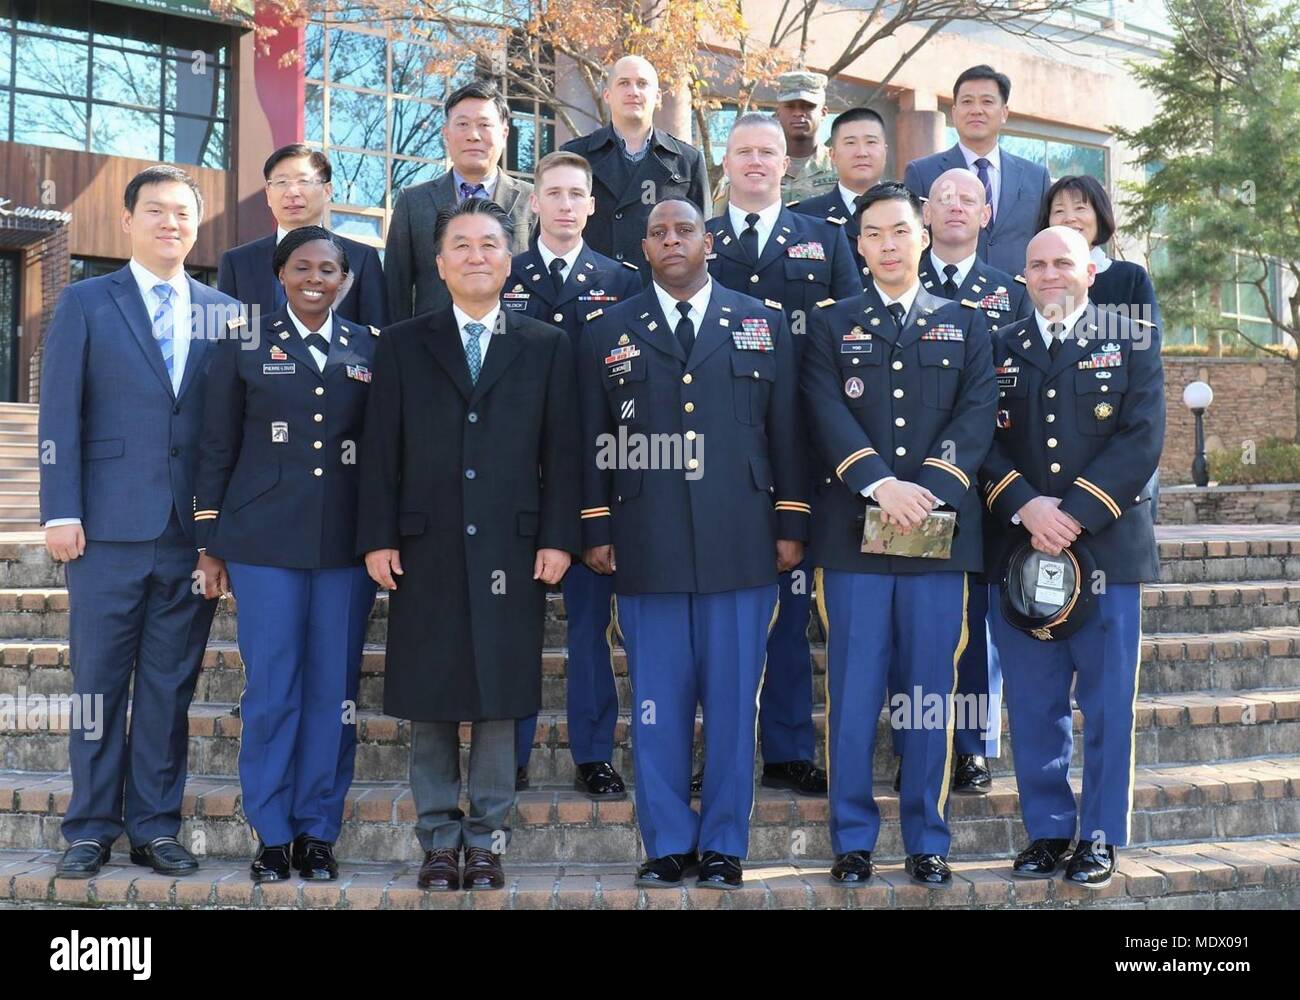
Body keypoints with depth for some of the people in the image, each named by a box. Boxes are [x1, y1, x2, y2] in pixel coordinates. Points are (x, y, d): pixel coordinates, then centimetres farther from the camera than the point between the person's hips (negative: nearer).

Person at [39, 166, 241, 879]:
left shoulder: (224, 312, 11)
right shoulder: (85, 303, 5)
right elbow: (59, 415, 1)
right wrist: (61, 512, -7)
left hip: (193, 531, 2)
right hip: (110, 527, -2)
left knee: (170, 686, 7)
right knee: (100, 681, 4)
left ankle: (155, 827, 17)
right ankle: (90, 829, 15)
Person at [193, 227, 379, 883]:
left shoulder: (369, 350, 10)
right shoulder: (245, 346, 6)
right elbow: (217, 449, 6)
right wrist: (209, 544, 2)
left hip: (346, 544, 2)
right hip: (266, 541, -1)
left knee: (334, 689, 4)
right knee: (271, 689, 0)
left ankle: (318, 833, 15)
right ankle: (271, 836, 12)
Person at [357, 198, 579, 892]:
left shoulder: (546, 347, 9)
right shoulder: (402, 345, 9)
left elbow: (560, 451, 5)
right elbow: (380, 449, 5)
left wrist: (557, 539, -3)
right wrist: (377, 539, -3)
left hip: (511, 551, 0)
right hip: (426, 552, 0)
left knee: (499, 703, 4)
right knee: (429, 705, 5)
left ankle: (486, 841, 15)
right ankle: (439, 841, 16)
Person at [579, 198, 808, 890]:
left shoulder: (763, 325, 11)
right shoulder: (609, 333, 11)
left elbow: (786, 431, 9)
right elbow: (593, 440, 9)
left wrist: (791, 525, 3)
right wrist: (595, 532, 3)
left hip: (740, 544, 0)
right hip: (646, 548, 0)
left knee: (733, 702, 4)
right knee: (657, 703, 4)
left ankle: (723, 846, 15)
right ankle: (667, 845, 15)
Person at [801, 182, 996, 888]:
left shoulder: (965, 325, 14)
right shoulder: (830, 326, 10)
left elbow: (976, 416, 1)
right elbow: (828, 414, -4)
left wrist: (929, 488, -14)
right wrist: (881, 484, -19)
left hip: (940, 529, 1)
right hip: (852, 533, -1)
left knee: (931, 692, 5)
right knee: (854, 692, 1)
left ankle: (928, 843, 15)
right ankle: (853, 841, 12)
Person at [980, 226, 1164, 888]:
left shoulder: (1132, 343, 7)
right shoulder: (999, 349, 12)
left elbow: (1143, 438, -4)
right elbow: (982, 439, 3)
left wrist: (1076, 513, -14)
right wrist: (1025, 505, -14)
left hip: (1107, 546, -1)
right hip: (1018, 548, 2)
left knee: (1107, 703, 3)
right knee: (1033, 703, 5)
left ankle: (1101, 837, 14)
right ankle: (1047, 831, 16)